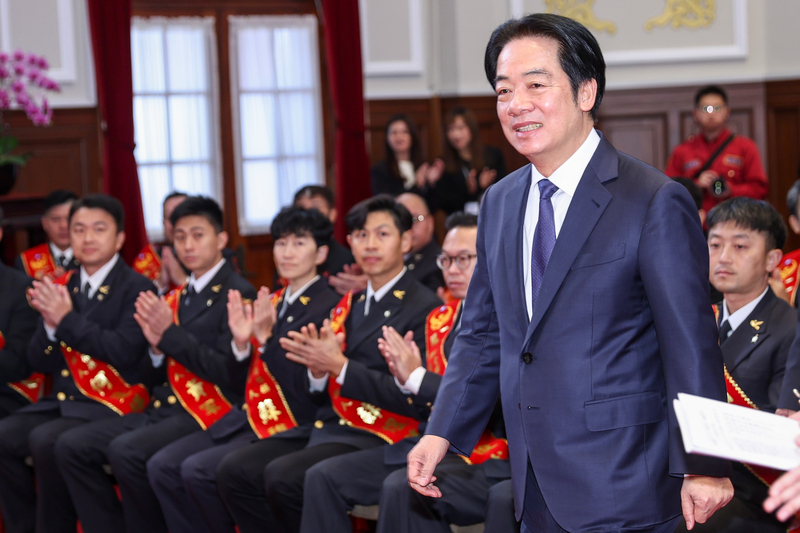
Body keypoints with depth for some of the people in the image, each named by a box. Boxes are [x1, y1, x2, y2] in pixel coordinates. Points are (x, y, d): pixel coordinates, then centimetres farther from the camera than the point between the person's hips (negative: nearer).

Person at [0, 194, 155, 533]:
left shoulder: (136, 287, -5)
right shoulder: (60, 288, 11)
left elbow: (125, 352, -19)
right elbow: (41, 363, 9)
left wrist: (67, 319, -20)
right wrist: (49, 323, -12)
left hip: (111, 405, -6)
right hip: (61, 400, 6)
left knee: (45, 441, -29)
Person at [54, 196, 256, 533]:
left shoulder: (237, 293, -6)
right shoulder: (178, 297, 16)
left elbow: (229, 373, -15)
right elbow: (165, 374, 15)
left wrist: (170, 334, -17)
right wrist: (156, 345, -6)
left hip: (208, 415, -8)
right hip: (164, 410, 8)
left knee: (125, 451, -30)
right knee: (71, 446, -6)